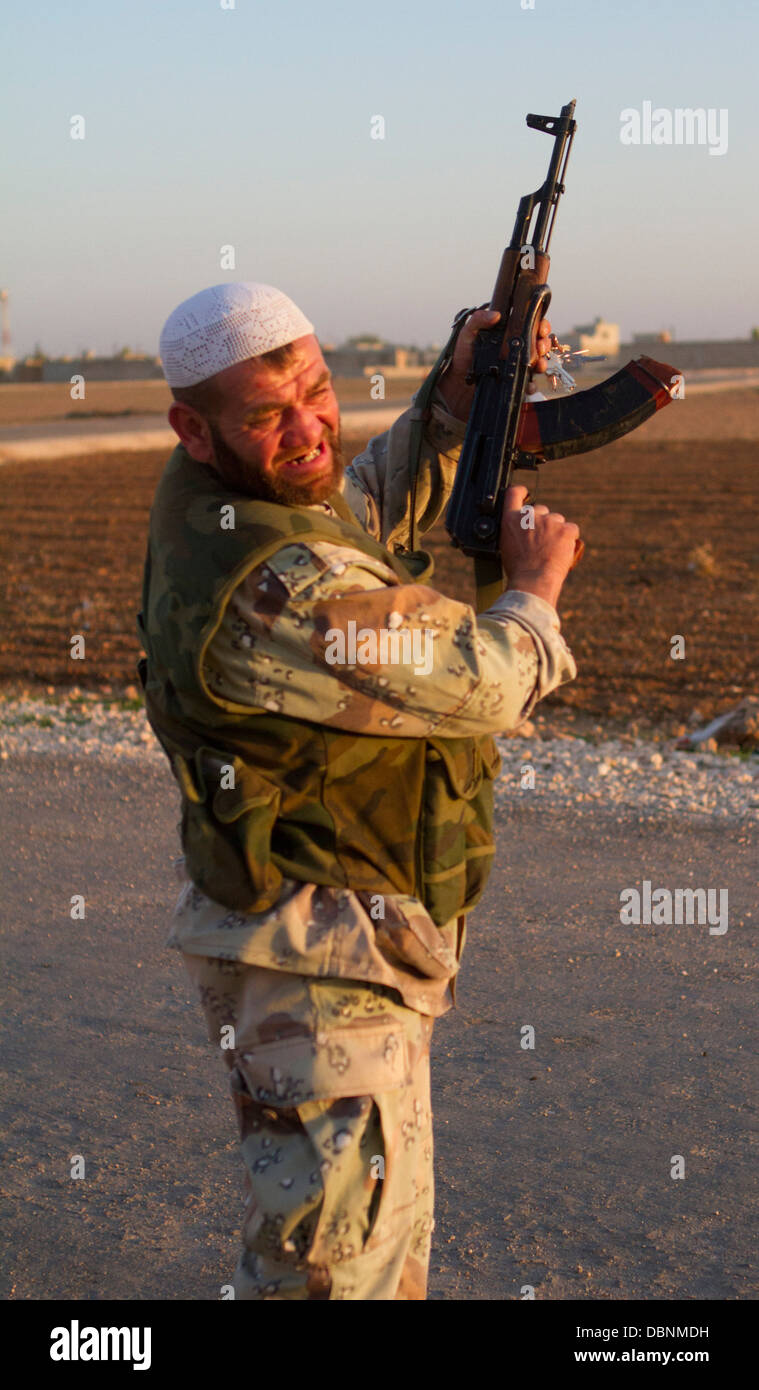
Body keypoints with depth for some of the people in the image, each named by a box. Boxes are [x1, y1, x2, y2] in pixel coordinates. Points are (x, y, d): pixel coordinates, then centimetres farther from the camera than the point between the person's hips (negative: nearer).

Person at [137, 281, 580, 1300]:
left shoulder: (205, 494, -2)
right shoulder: (275, 589, -31)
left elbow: (370, 510, 21)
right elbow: (486, 687, -21)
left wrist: (456, 398, 8)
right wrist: (535, 587, -1)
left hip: (354, 941, 10)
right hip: (318, 975, -10)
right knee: (333, 1265, -3)